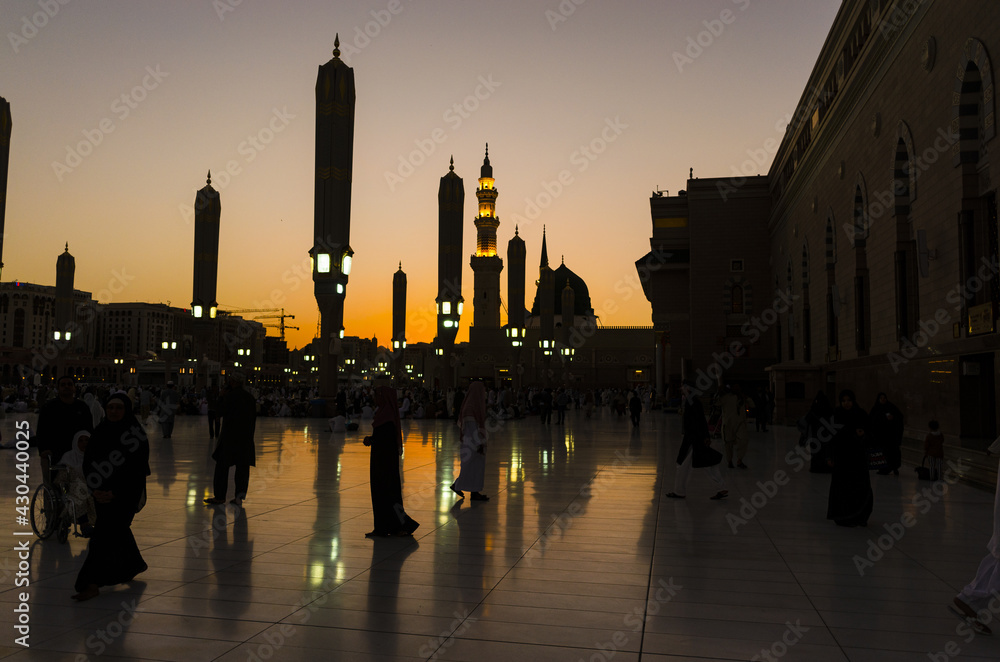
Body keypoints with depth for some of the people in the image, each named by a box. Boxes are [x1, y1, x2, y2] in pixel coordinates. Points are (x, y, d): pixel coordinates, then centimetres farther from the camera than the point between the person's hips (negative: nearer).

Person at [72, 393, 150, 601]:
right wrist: (95, 490, -10)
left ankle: (93, 584, -6)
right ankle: (135, 565, 39)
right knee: (118, 529, 18)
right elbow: (88, 463, 3)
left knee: (105, 535, -10)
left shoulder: (136, 434, -12)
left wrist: (115, 493, -18)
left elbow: (137, 469, -15)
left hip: (126, 494, -6)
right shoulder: (100, 432, 3)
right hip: (103, 493, 6)